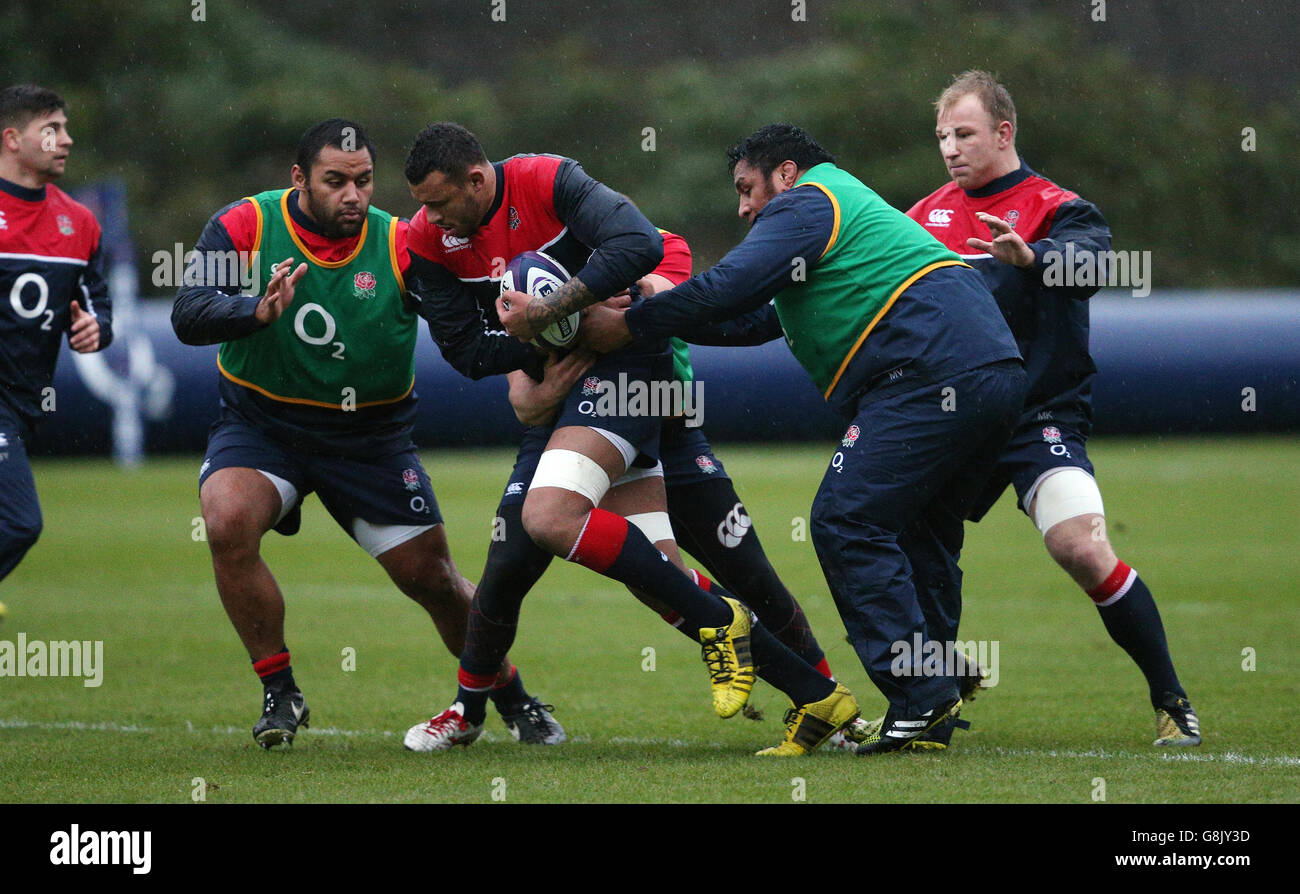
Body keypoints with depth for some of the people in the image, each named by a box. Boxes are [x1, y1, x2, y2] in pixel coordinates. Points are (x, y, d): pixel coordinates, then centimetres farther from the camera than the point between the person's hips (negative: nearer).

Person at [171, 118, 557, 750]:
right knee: (227, 520, -29)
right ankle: (279, 693, -11)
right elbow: (188, 316, -23)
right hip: (260, 424, -1)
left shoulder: (401, 245, -12)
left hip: (371, 435, 1)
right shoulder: (245, 226, -12)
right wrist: (258, 311, -43)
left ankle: (510, 697, 30)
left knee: (432, 579, 2)